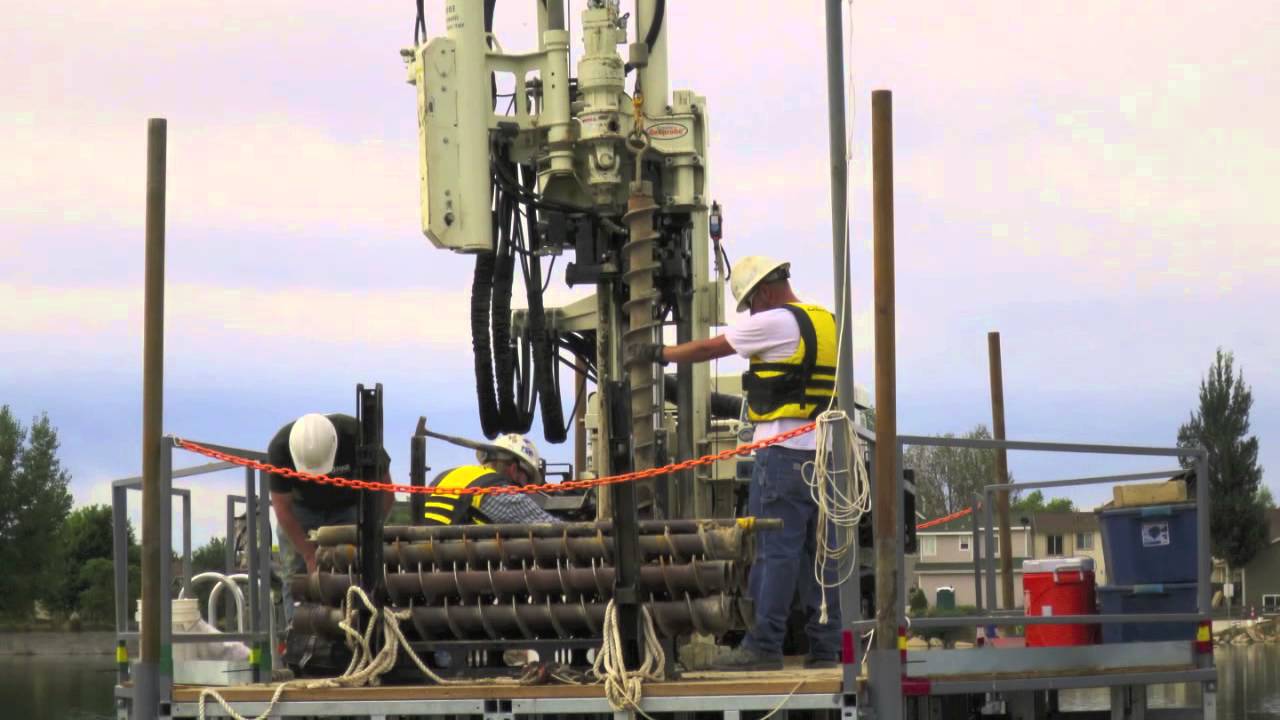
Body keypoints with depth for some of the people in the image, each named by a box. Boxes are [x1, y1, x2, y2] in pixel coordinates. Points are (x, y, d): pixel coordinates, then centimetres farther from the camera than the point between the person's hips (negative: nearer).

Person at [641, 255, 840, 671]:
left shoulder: (776, 322, -7)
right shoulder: (828, 323, 17)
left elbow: (709, 349, 1)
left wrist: (662, 354, 16)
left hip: (784, 449, -8)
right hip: (824, 450, 8)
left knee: (777, 550, -8)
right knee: (818, 550, 8)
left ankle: (764, 646, -8)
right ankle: (825, 646, 7)